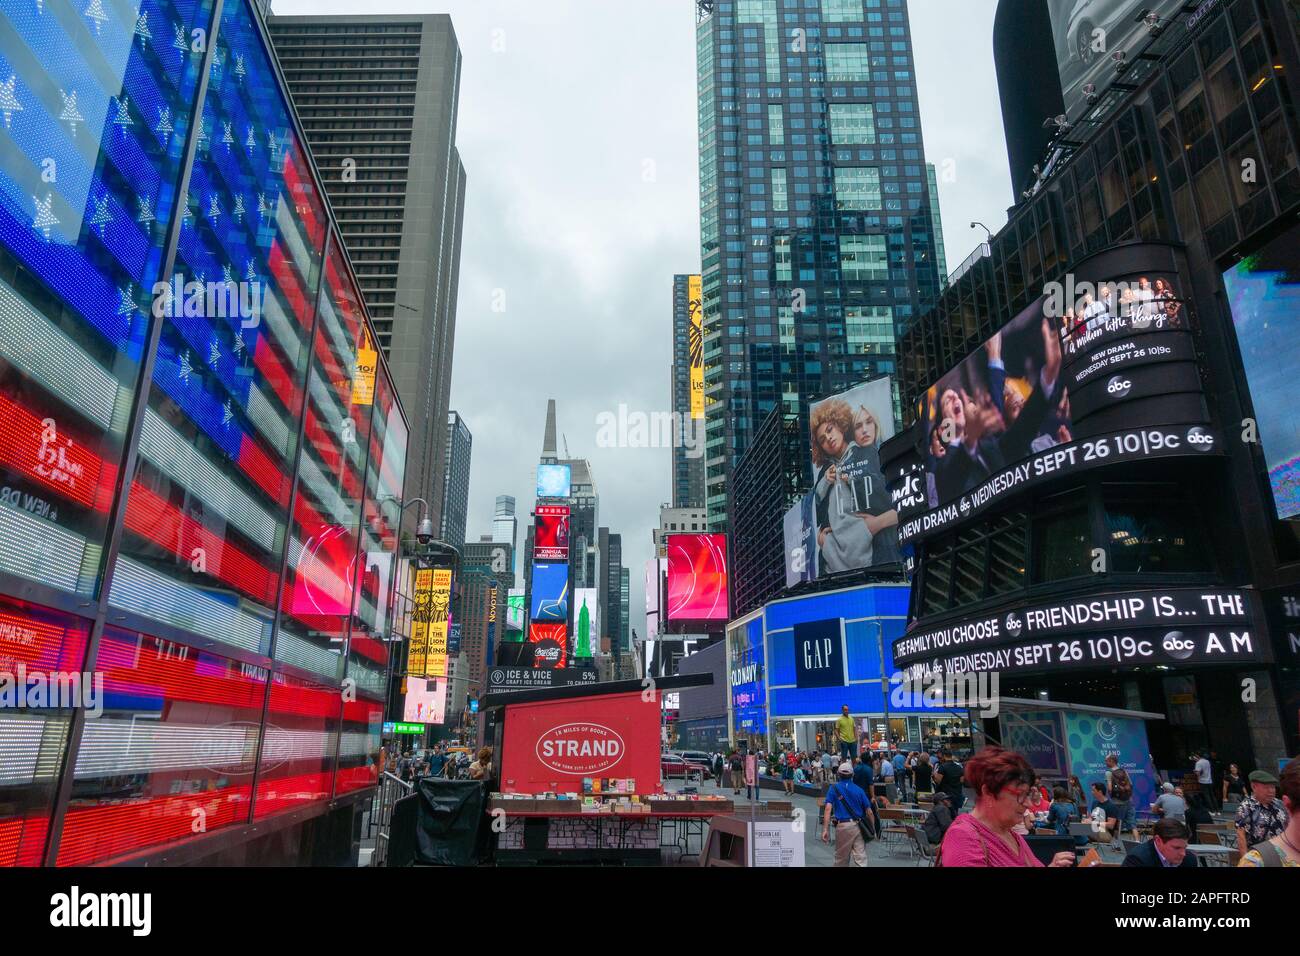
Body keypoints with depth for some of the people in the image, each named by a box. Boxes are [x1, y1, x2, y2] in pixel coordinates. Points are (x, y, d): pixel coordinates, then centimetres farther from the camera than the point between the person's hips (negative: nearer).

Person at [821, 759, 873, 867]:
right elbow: (869, 812, 4)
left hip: (842, 825, 0)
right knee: (860, 859, -1)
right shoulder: (859, 790, 6)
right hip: (859, 826, 1)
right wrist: (873, 829, 16)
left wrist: (825, 829, -12)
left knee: (841, 860, 16)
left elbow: (828, 809, -9)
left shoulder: (834, 788, 3)